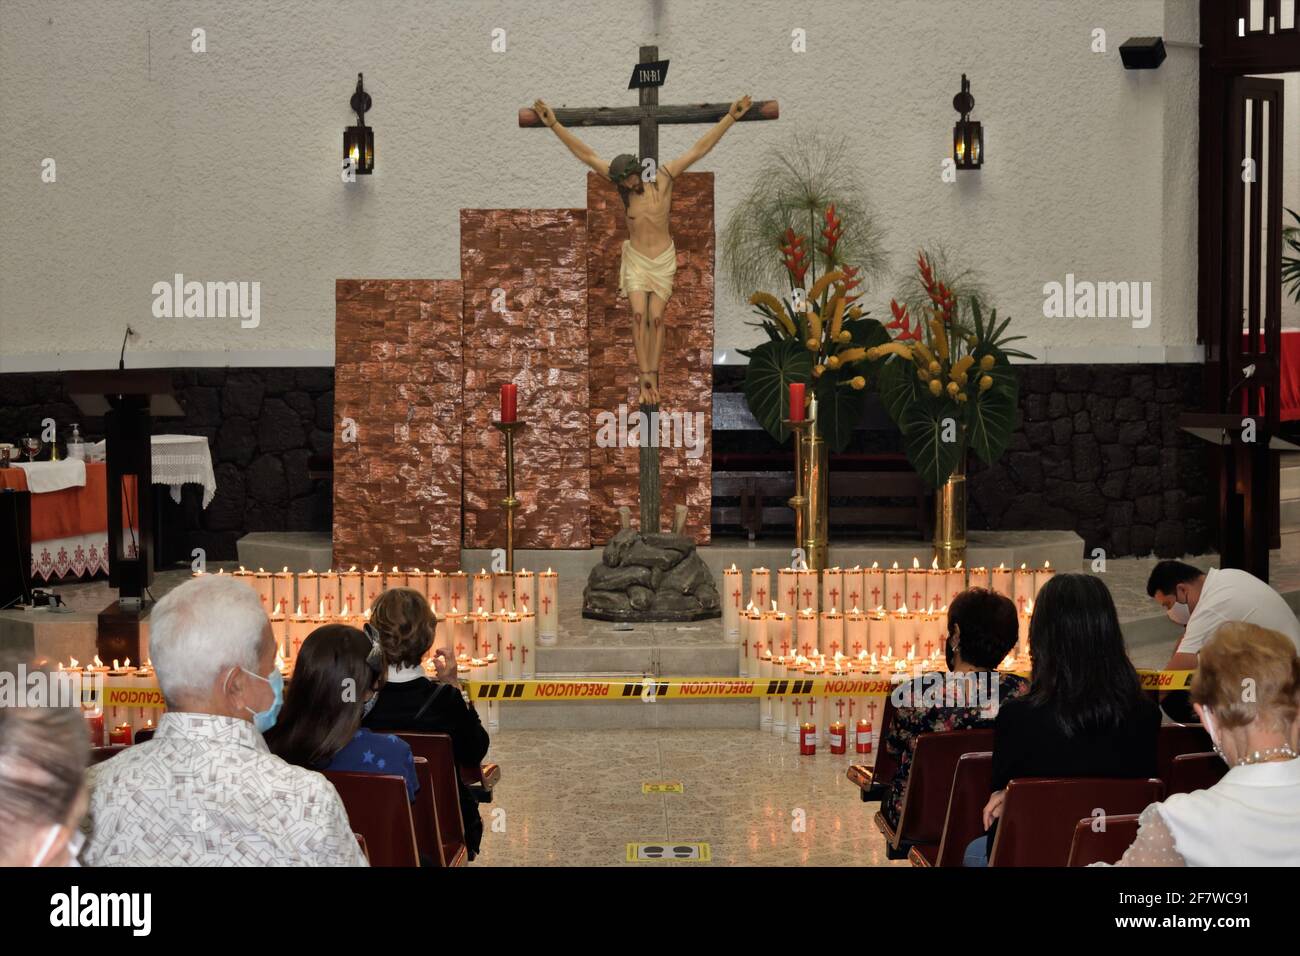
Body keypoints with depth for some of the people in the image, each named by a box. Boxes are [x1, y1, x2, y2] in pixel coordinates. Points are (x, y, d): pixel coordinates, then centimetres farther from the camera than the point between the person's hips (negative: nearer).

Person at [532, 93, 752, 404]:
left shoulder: (665, 176, -13)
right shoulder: (621, 182, -10)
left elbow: (700, 148, -13)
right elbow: (585, 153, -11)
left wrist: (731, 116, -17)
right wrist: (554, 124, -15)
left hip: (663, 259, 0)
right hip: (635, 259, 0)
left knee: (657, 317, -1)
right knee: (639, 315, -11)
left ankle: (652, 378, 3)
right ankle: (645, 377, -10)